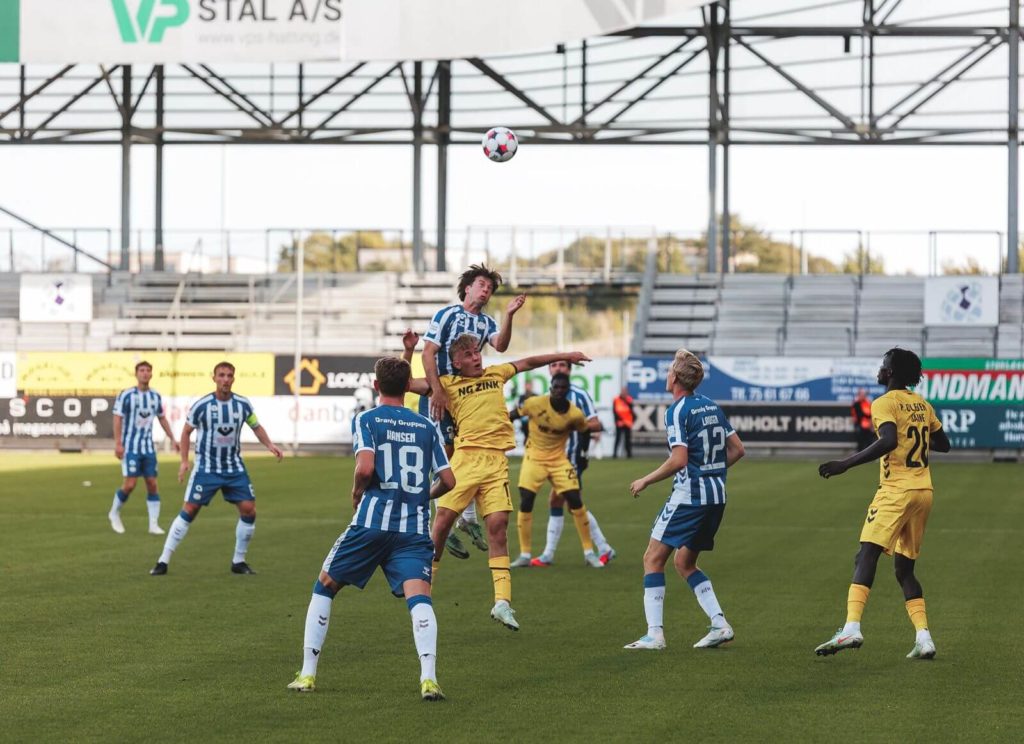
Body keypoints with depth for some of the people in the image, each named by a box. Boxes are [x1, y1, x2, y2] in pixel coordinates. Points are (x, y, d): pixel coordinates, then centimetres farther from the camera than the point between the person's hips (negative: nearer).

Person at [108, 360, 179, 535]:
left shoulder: (156, 396, 7)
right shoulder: (126, 395, -8)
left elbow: (162, 418, 19)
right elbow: (117, 419, -9)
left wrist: (172, 438, 15)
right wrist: (118, 443, -16)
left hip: (148, 447, 5)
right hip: (131, 447, -5)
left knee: (152, 484, -1)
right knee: (130, 484, -11)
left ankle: (153, 524, 3)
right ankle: (114, 513, 14)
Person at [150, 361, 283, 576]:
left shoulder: (243, 405, -4)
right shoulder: (201, 405, -12)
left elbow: (256, 427, 11)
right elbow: (187, 431, 1)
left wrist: (269, 445, -6)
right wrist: (184, 461, -5)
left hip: (234, 468, 3)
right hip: (206, 468, -3)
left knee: (249, 510, -6)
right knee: (189, 511, -8)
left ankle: (238, 562, 10)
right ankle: (163, 561, -1)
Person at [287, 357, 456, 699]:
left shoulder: (366, 420, 1)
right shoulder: (427, 427, 11)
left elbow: (365, 467, -14)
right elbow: (448, 480, 9)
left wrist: (357, 494, 6)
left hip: (372, 520, -2)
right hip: (415, 527, 2)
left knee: (324, 587, 15)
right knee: (418, 597, -8)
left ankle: (308, 674, 15)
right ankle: (428, 677, -29)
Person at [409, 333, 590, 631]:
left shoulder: (495, 374, 21)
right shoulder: (447, 384, 11)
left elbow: (527, 363, 35)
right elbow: (404, 383, 6)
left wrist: (564, 356, 39)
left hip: (496, 461, 2)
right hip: (466, 458, -2)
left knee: (498, 525, -6)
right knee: (443, 519, -9)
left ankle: (502, 601, -10)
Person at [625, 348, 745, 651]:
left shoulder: (677, 411, -12)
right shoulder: (711, 406, 12)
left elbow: (679, 459, -21)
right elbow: (737, 449, 15)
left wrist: (645, 481, -10)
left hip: (689, 495, -8)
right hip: (717, 495, 8)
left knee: (653, 558, 0)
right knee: (685, 563, 18)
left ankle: (655, 633, -8)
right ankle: (720, 624, 6)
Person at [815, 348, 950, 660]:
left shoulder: (884, 403, -7)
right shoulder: (922, 405, 16)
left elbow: (889, 441, -24)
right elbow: (943, 444, 24)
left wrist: (846, 464, -23)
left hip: (896, 491, -8)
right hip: (924, 492, 8)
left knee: (866, 556, -15)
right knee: (904, 567, 14)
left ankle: (852, 628, -30)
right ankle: (923, 637, 3)